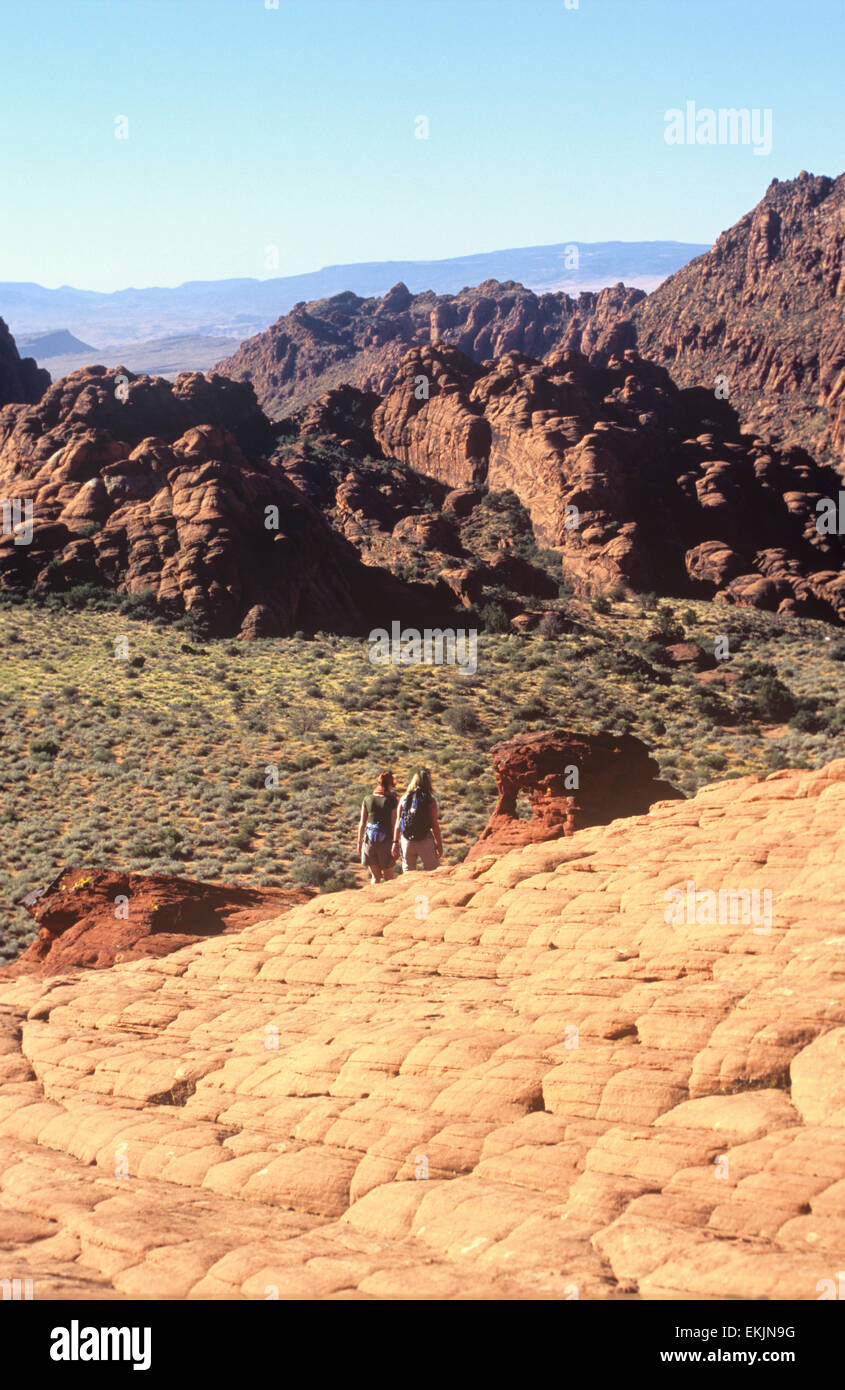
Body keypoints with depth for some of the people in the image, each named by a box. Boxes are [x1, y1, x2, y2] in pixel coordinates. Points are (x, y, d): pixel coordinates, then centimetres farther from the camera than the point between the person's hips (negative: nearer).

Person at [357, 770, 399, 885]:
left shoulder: (367, 799, 3)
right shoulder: (392, 801, -6)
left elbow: (362, 823, 4)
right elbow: (394, 825, -7)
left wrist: (359, 842, 12)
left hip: (369, 838, 3)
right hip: (385, 840, -3)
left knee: (375, 876, 9)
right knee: (388, 876, 10)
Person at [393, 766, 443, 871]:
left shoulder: (404, 799, 2)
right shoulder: (430, 801, -7)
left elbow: (398, 823, 2)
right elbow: (435, 825, -8)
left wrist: (395, 842, 7)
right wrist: (439, 845, 0)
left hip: (406, 840, 3)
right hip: (425, 841, -3)